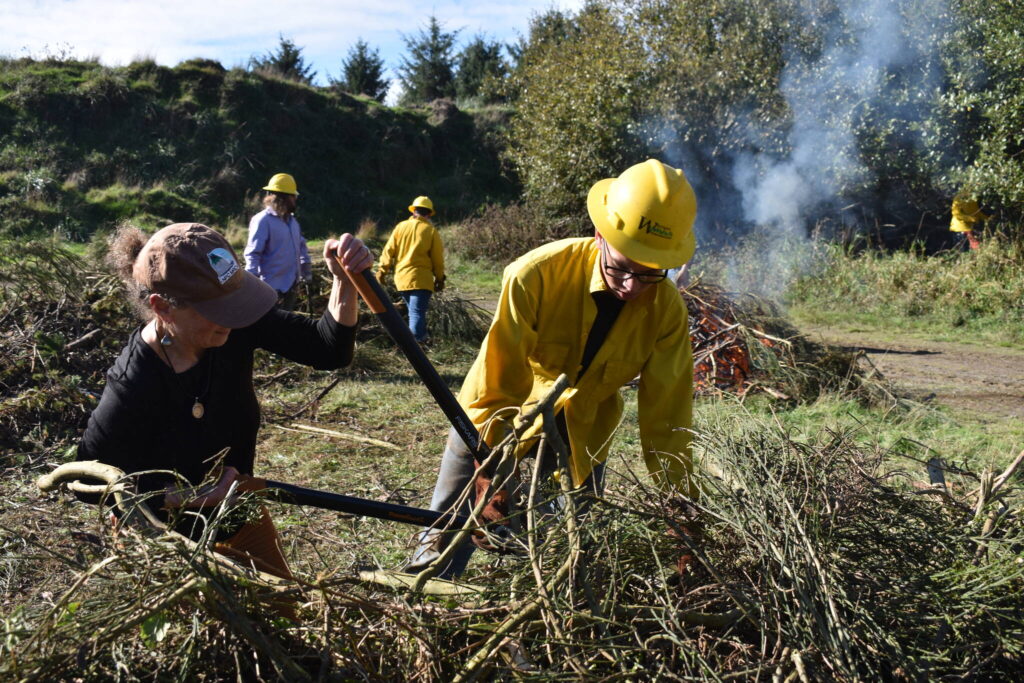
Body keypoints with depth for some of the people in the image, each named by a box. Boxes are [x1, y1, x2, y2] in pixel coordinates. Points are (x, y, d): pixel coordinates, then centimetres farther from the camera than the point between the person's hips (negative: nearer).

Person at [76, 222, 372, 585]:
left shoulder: (235, 329, -21)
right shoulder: (131, 388, -33)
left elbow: (329, 350, -18)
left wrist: (346, 281, -36)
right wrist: (194, 496, -28)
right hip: (171, 539, -5)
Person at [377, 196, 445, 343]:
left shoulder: (401, 227, 5)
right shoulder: (431, 231, -2)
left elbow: (389, 250, 4)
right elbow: (438, 258, 0)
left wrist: (382, 270, 10)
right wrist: (440, 278, 10)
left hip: (401, 277, 4)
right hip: (420, 279, -4)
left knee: (414, 310, 19)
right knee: (417, 312, -8)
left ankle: (420, 336, 26)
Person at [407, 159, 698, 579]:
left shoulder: (667, 309, -21)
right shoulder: (535, 275, -30)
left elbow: (665, 418, -16)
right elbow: (496, 387, -26)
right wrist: (492, 479, -26)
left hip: (582, 434, 2)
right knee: (443, 546, 4)